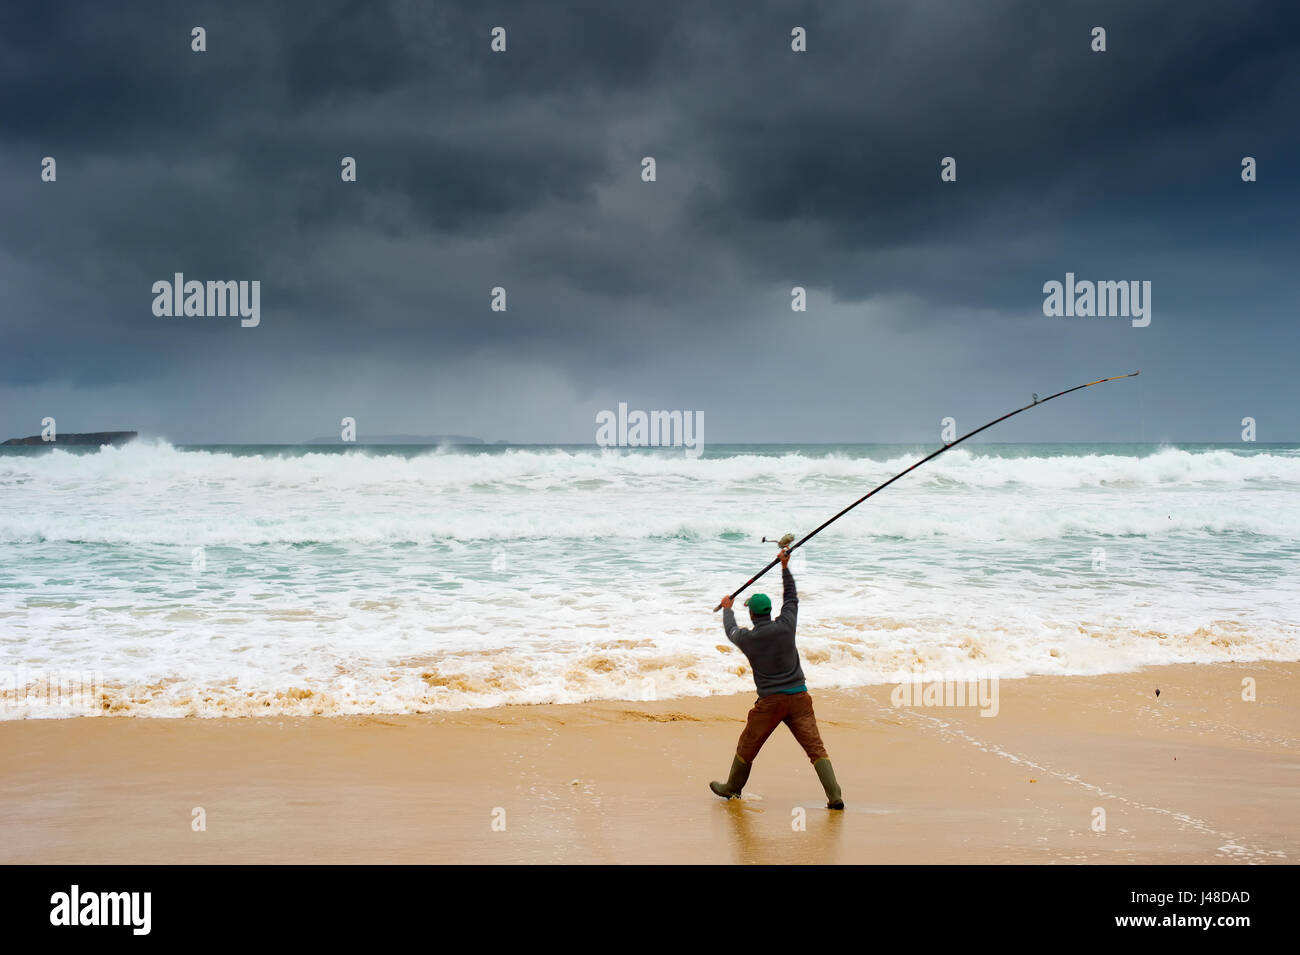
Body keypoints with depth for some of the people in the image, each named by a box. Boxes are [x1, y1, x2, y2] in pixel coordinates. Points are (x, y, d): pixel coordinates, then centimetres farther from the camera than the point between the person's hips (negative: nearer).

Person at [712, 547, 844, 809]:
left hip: (770, 701, -2)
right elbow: (791, 598, 17)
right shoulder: (785, 626, -1)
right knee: (815, 747, -4)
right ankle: (834, 796, -15)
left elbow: (731, 630, 22)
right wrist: (785, 567, 24)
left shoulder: (747, 638, -3)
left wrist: (727, 609, 41)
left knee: (747, 747, 17)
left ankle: (732, 788, 33)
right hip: (799, 697, 2)